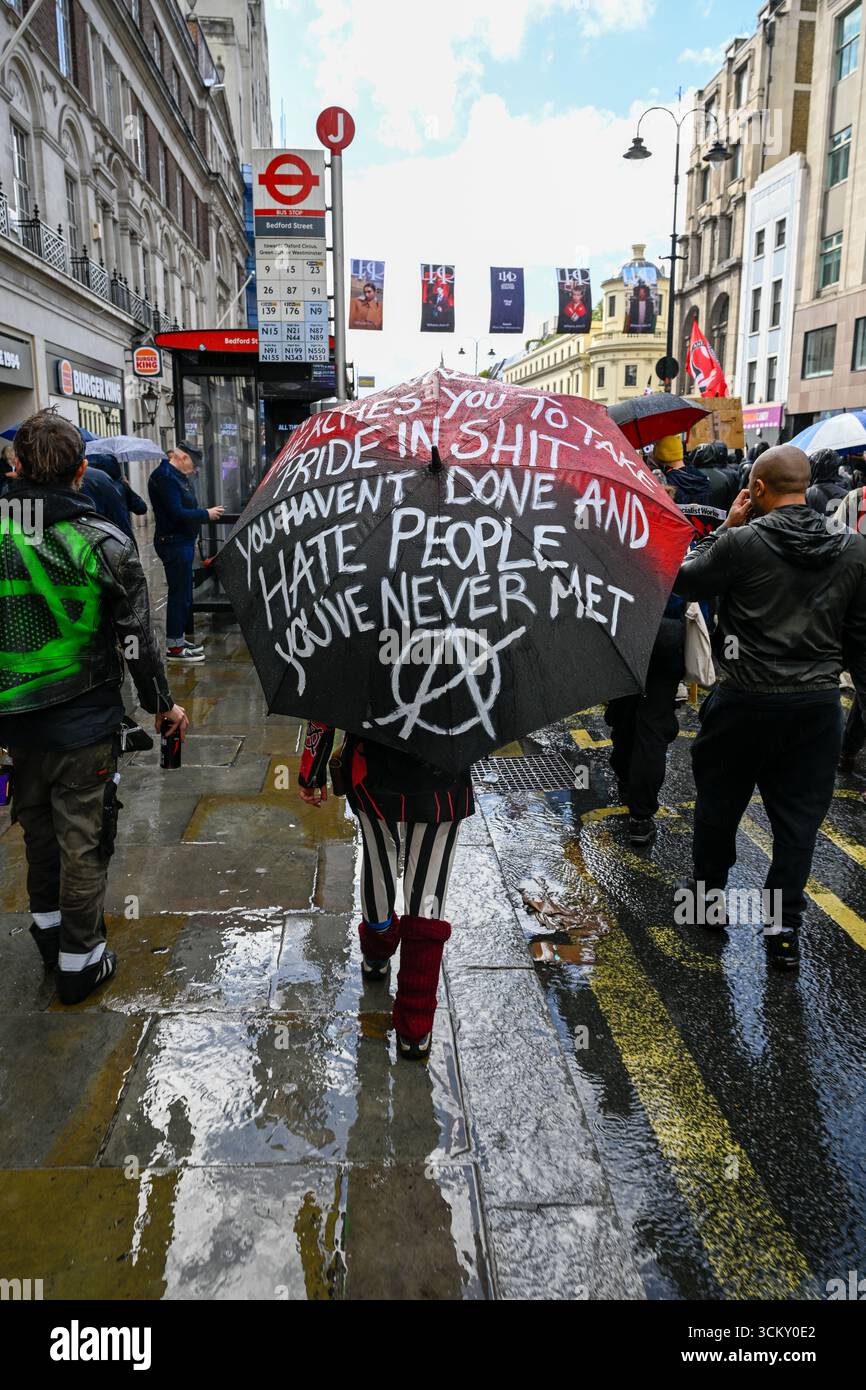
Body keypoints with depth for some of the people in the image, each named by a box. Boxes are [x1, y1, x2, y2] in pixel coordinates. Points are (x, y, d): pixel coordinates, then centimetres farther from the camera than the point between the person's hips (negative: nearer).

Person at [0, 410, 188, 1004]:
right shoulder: (107, 543, -14)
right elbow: (136, 639, -11)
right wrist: (162, 704, 3)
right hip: (86, 720, -3)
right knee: (83, 840, 8)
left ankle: (49, 928, 42)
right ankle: (80, 961, 20)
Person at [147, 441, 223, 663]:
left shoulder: (176, 476, 15)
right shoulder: (164, 477, -17)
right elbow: (177, 514, -22)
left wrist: (205, 513, 4)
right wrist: (206, 514, -13)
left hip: (183, 542, 11)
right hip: (174, 543, -11)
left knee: (183, 594, 16)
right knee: (180, 594, -6)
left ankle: (179, 639, 27)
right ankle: (174, 647, 2)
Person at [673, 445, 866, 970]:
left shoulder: (742, 542, -14)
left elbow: (686, 581, 1)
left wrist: (726, 528, 4)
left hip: (747, 699, -3)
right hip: (819, 703, 3)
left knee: (720, 803, 18)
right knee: (799, 817, 11)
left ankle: (709, 891, 35)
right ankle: (784, 929, 15)